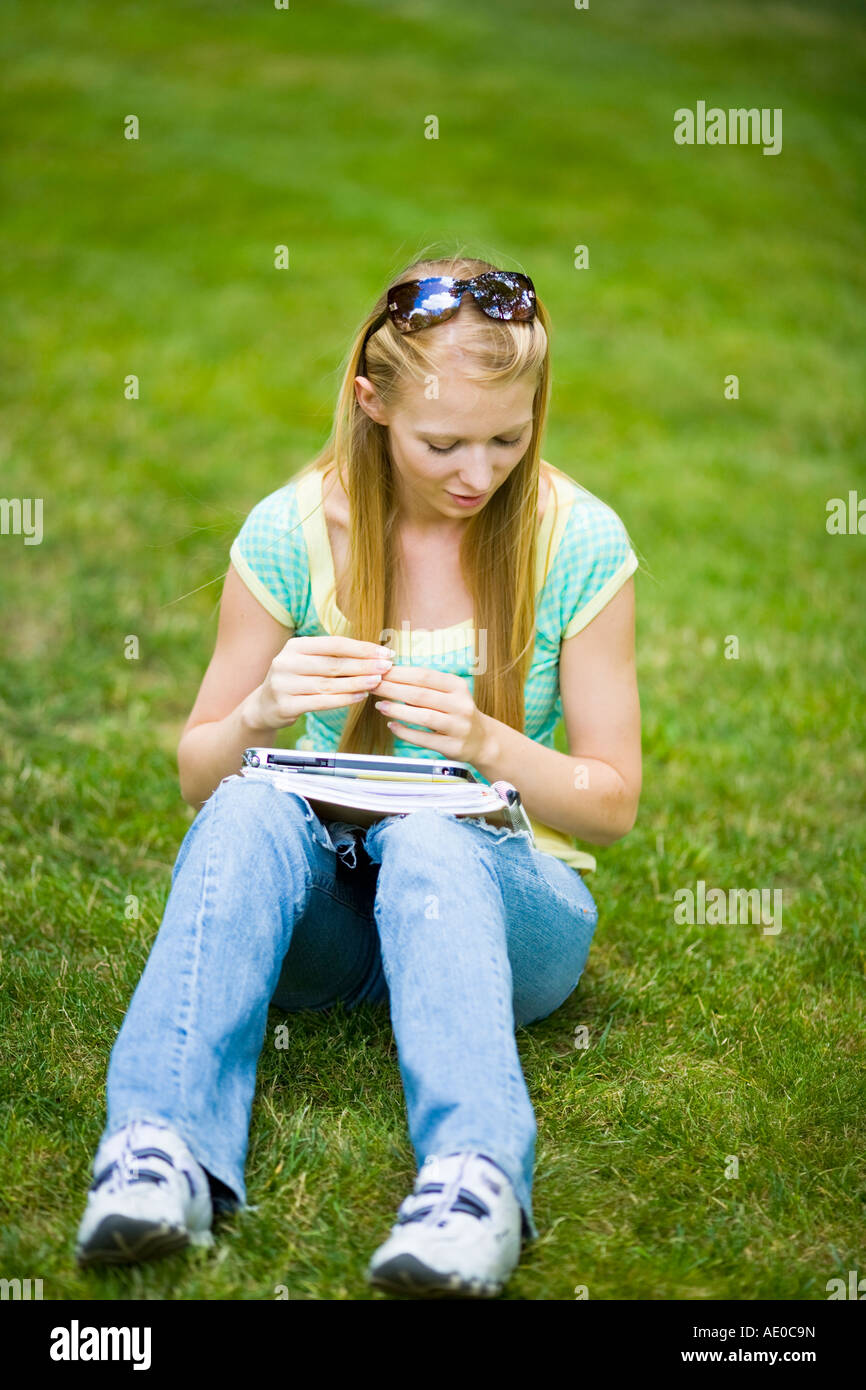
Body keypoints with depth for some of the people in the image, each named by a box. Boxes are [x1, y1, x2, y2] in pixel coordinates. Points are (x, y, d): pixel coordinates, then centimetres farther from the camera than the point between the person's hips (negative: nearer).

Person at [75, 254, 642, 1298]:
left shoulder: (578, 541, -5)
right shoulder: (295, 531, -3)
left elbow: (611, 802, -1)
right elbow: (198, 778, 3)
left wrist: (486, 741, -20)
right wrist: (260, 712, -20)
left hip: (506, 897, -1)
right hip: (321, 909, 1)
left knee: (425, 837, -36)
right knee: (251, 809, -32)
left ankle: (475, 1176, -56)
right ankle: (159, 1148, -46)